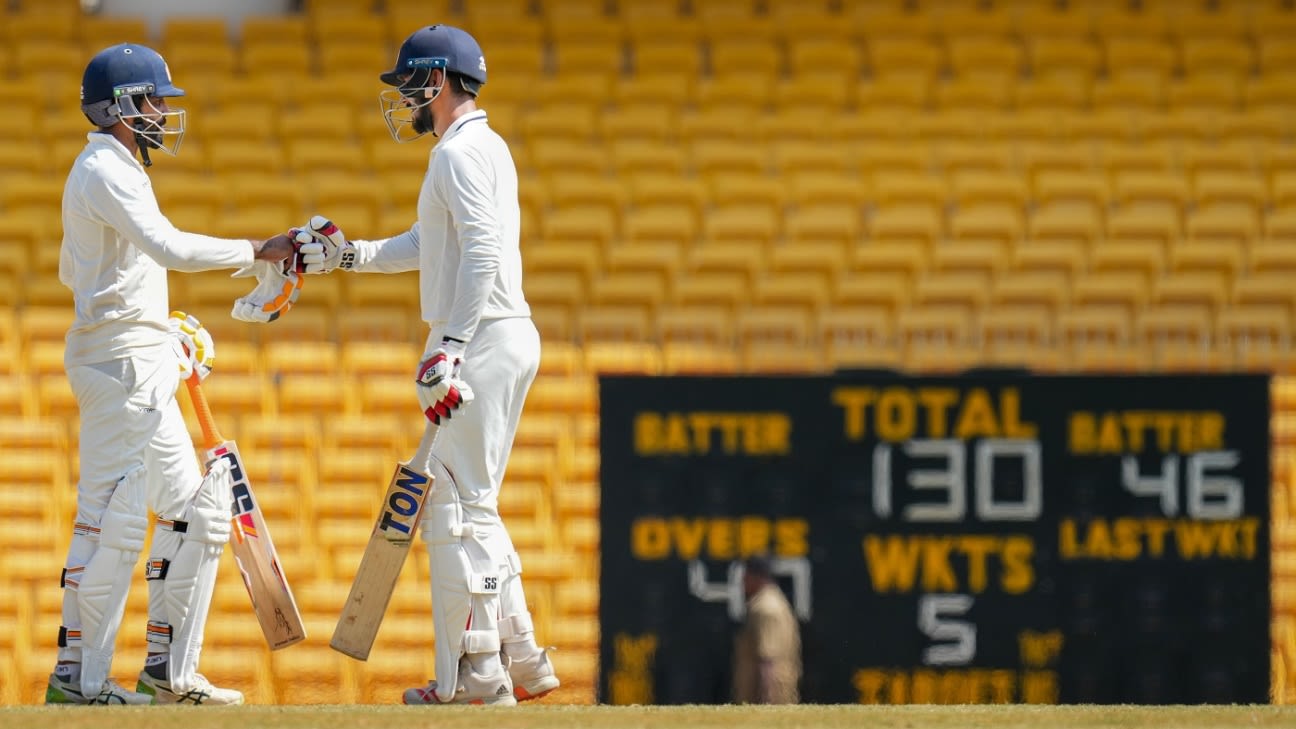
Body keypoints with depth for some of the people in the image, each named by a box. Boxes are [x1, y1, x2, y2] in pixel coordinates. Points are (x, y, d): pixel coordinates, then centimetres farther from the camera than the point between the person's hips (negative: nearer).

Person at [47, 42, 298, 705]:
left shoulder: (99, 171, 19)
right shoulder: (107, 171, -13)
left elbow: (71, 270, 27)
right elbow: (171, 248, -27)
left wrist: (162, 326, 24)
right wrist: (259, 252, -21)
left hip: (141, 367, 11)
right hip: (123, 361, -11)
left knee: (192, 507, 11)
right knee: (113, 514, -10)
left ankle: (169, 669, 12)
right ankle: (78, 675, -8)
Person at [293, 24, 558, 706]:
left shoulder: (461, 152, -12)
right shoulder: (484, 148, 21)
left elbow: (483, 253, -23)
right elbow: (428, 246, 30)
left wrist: (448, 345, -28)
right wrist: (346, 254, 23)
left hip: (483, 340, -11)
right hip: (500, 342, 11)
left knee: (459, 506, -9)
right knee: (467, 505, 16)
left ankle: (474, 676, -10)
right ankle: (520, 661, 17)